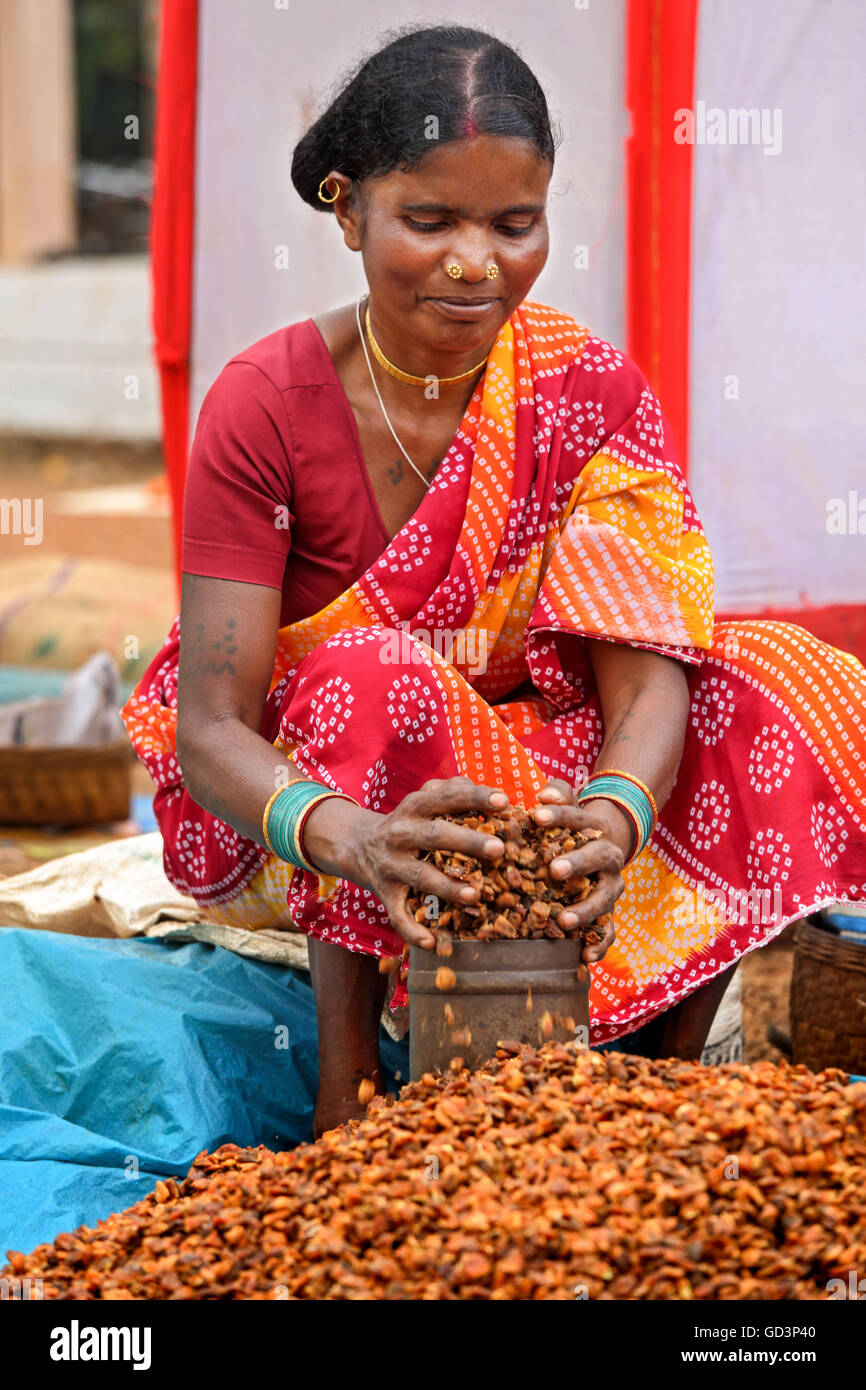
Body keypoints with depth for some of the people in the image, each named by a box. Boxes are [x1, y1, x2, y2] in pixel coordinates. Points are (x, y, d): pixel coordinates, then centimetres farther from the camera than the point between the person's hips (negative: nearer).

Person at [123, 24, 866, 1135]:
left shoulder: (594, 392, -9)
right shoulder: (263, 405, -17)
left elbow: (646, 679, -18)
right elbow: (211, 725, -24)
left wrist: (615, 815, -43)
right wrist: (350, 837, -47)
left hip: (537, 774, 3)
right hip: (296, 809, -3)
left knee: (774, 685, -19)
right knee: (376, 676, -35)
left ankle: (669, 1078, -8)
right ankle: (346, 1090, -22)